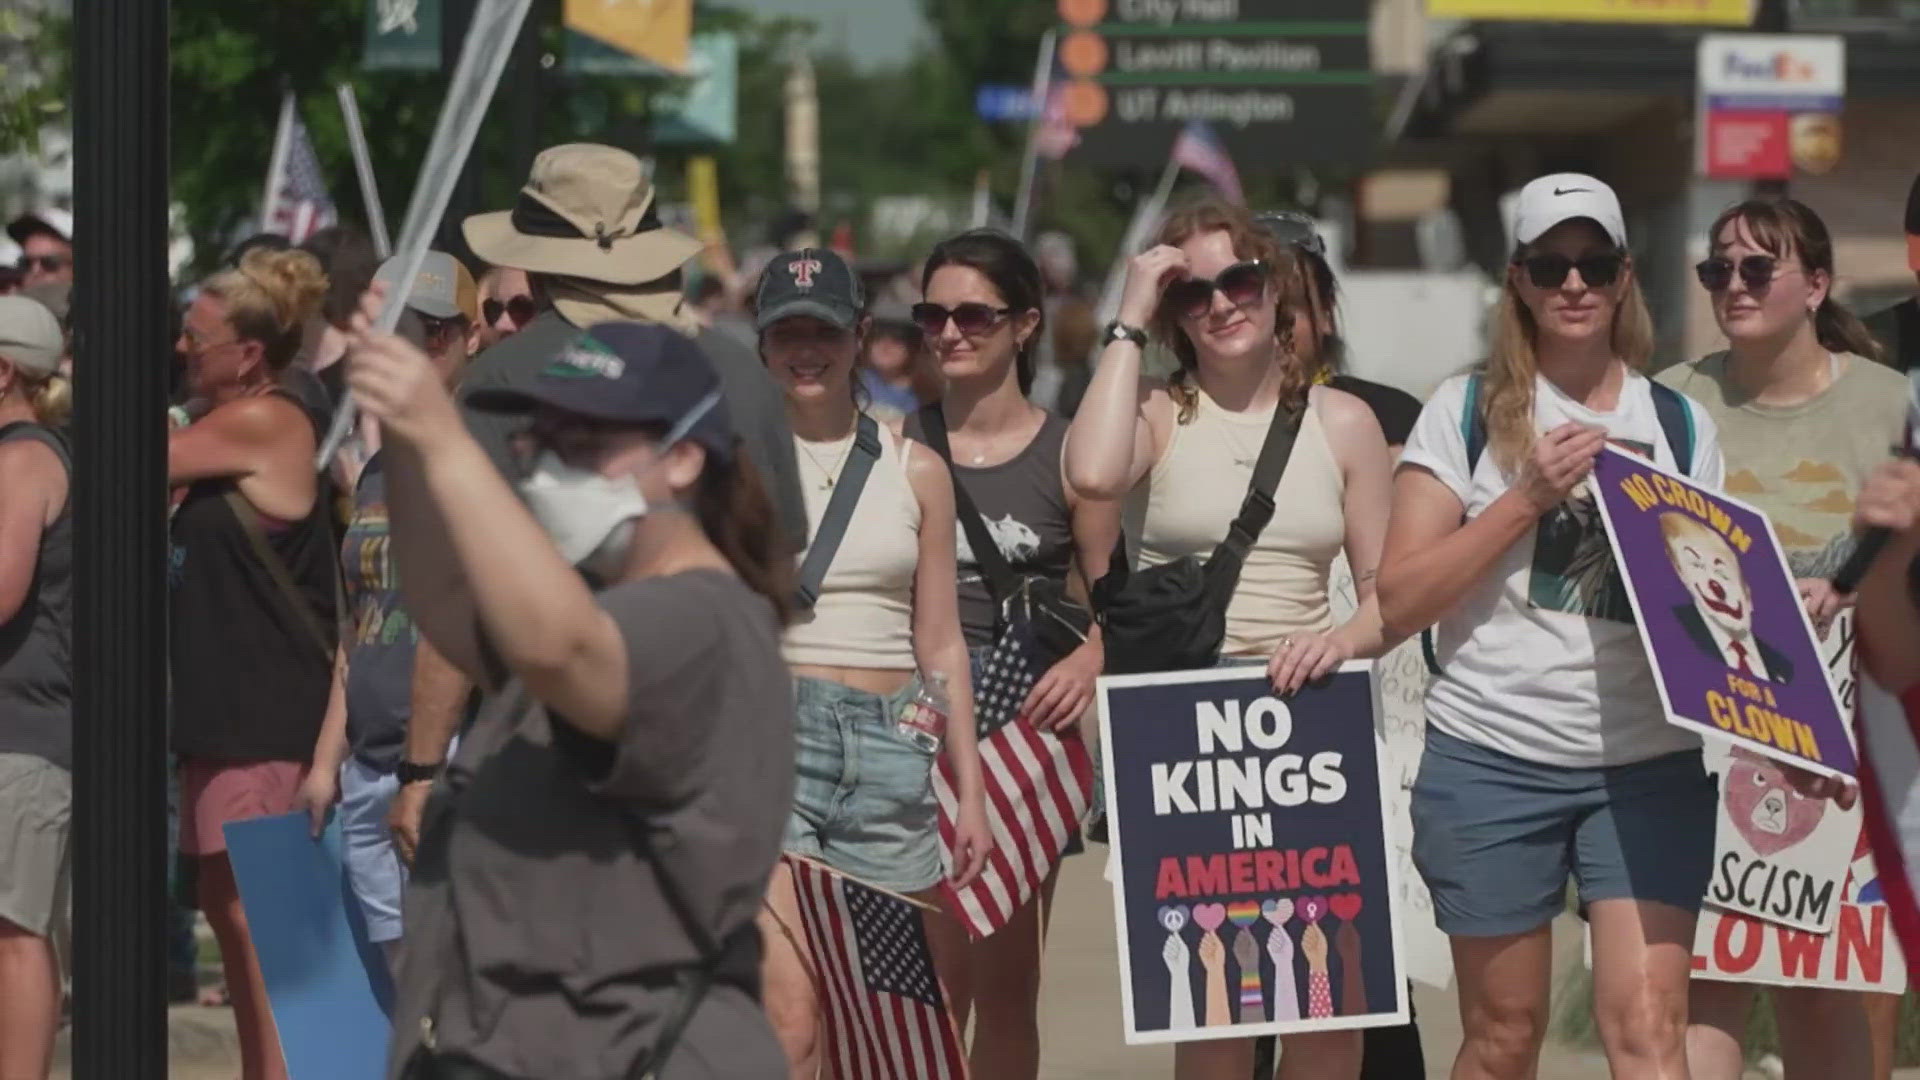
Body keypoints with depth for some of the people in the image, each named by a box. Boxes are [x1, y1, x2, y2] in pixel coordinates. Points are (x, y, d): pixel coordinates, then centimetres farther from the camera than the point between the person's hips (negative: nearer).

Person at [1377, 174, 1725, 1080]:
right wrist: (1528, 496, -11)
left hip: (1649, 765, 1)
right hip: (1493, 763, -1)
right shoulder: (1469, 410, 3)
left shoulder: (1681, 424, 11)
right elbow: (1397, 602, -4)